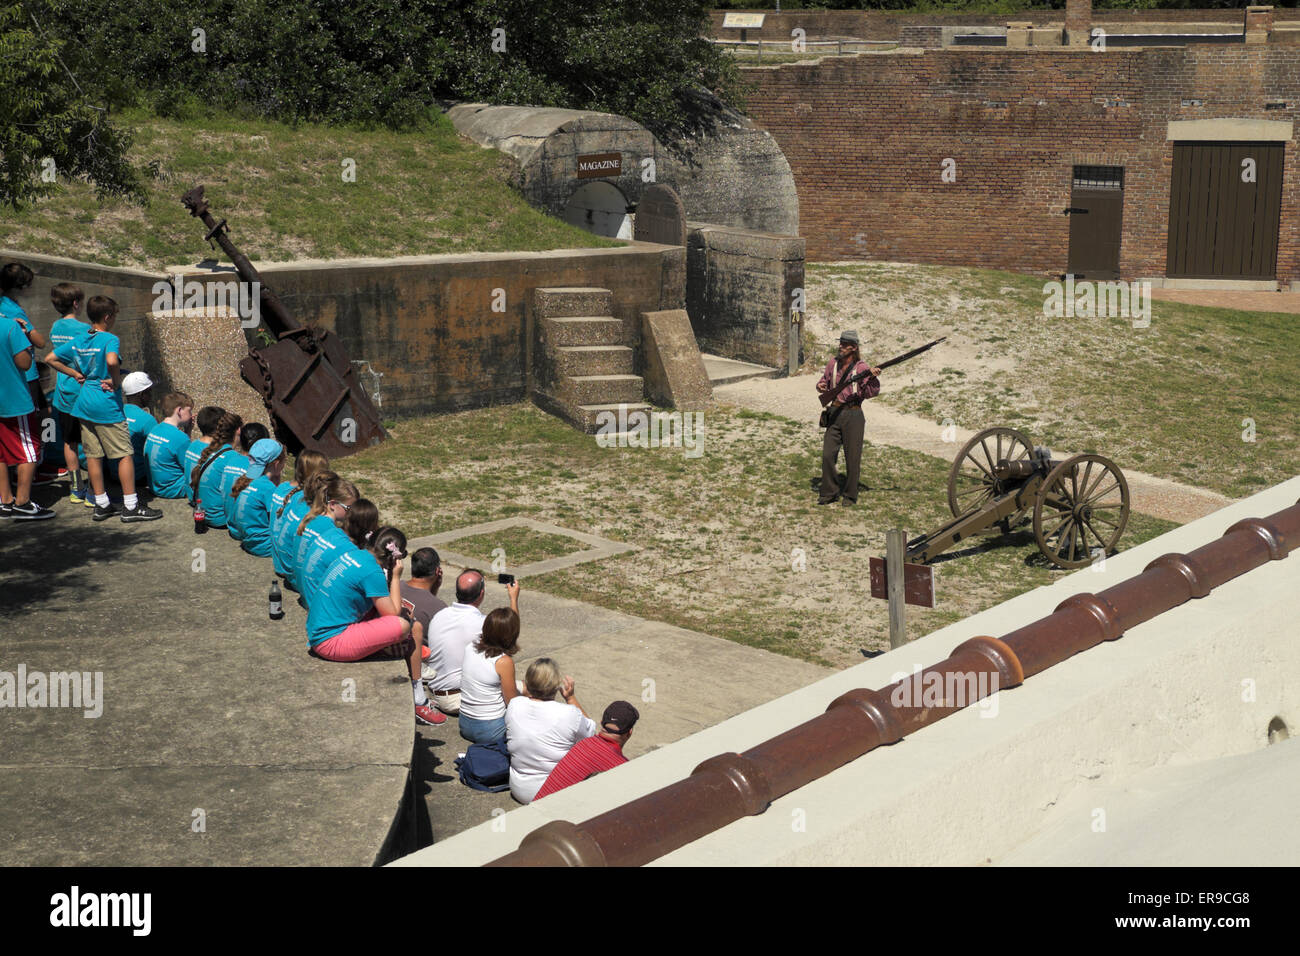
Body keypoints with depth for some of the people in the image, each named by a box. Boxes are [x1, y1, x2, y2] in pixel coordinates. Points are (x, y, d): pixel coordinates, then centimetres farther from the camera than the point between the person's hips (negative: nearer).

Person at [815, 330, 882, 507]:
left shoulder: (861, 368, -7)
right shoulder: (833, 363, 7)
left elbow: (870, 392, -14)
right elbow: (824, 381, 22)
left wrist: (873, 376, -31)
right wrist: (821, 386, -1)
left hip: (853, 414, -4)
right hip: (834, 413, 4)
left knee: (852, 458, 1)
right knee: (827, 455, 1)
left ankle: (850, 495, 14)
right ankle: (829, 492, 13)